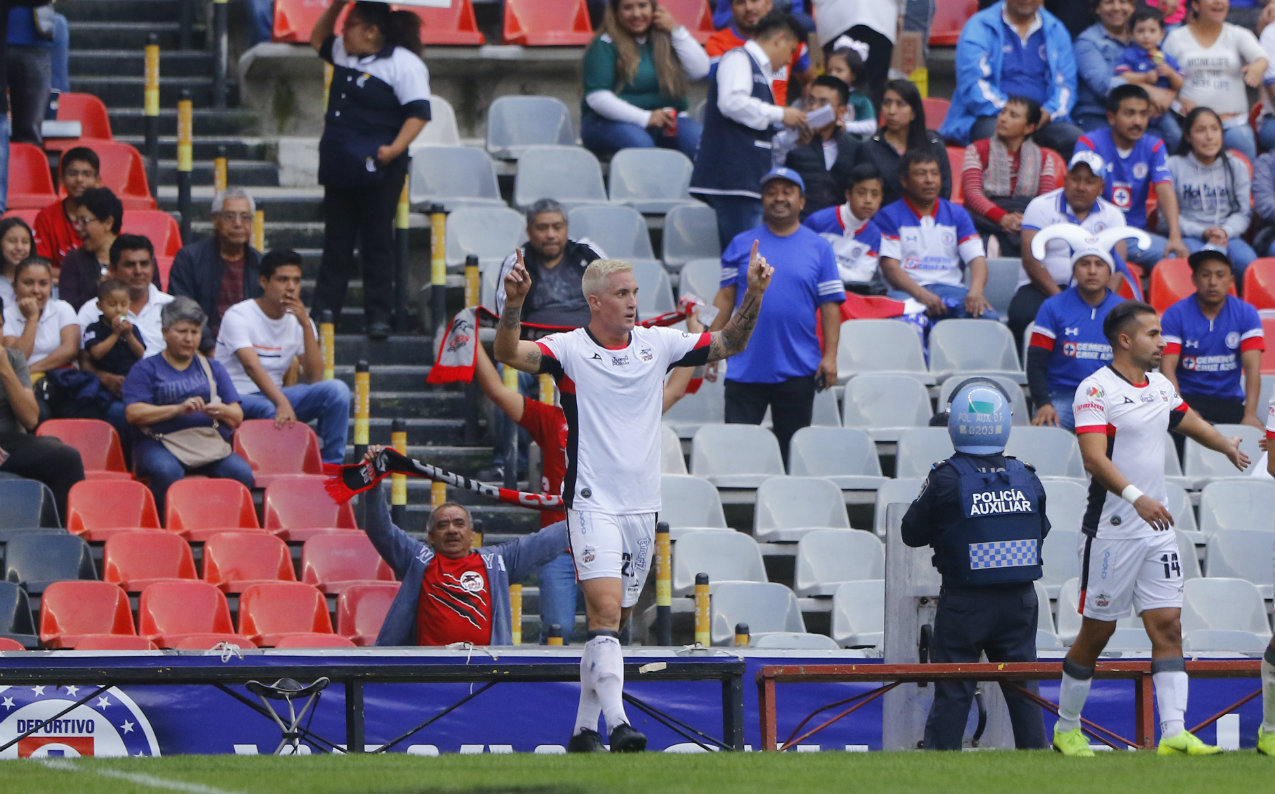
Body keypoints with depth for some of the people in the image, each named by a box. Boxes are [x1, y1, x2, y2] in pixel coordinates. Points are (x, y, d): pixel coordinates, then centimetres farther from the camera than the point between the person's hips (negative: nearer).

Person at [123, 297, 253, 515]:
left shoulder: (213, 368, 23)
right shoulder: (145, 369, 11)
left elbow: (237, 417, 15)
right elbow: (134, 413, -4)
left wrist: (222, 412, -10)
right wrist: (178, 409, -15)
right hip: (159, 444, -3)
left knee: (242, 472, -27)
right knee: (168, 472, -39)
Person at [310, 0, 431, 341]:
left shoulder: (403, 64, -13)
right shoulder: (346, 54, 13)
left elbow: (419, 112, -18)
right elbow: (318, 39, 32)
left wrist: (395, 149, -28)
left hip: (378, 172, -8)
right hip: (339, 169, 8)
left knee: (376, 245, -1)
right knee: (336, 242, 11)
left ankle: (378, 316, 4)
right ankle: (325, 309, 15)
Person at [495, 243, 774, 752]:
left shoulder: (656, 344, 7)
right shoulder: (569, 350, -6)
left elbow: (729, 344, 15)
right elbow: (509, 353, -21)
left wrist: (753, 295, 0)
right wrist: (513, 303, -38)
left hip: (642, 506, 5)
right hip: (593, 502, -5)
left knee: (612, 622, 10)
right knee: (605, 610, -19)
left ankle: (583, 730, 18)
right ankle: (617, 725, -27)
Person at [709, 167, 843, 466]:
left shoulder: (819, 248, 6)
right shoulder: (742, 245, 8)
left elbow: (830, 306, 3)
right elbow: (725, 298, 8)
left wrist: (830, 357, -6)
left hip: (798, 370, 0)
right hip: (745, 369, 0)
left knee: (793, 449, 6)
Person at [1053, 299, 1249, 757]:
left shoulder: (1161, 388, 11)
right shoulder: (1096, 390, -12)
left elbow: (1192, 424, 32)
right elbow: (1095, 459, -24)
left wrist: (1227, 446, 40)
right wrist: (1136, 497, -35)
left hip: (1157, 529, 7)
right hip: (1111, 531, -7)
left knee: (1167, 626, -3)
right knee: (1096, 632, 2)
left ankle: (1173, 733, -9)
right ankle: (1067, 728, 18)